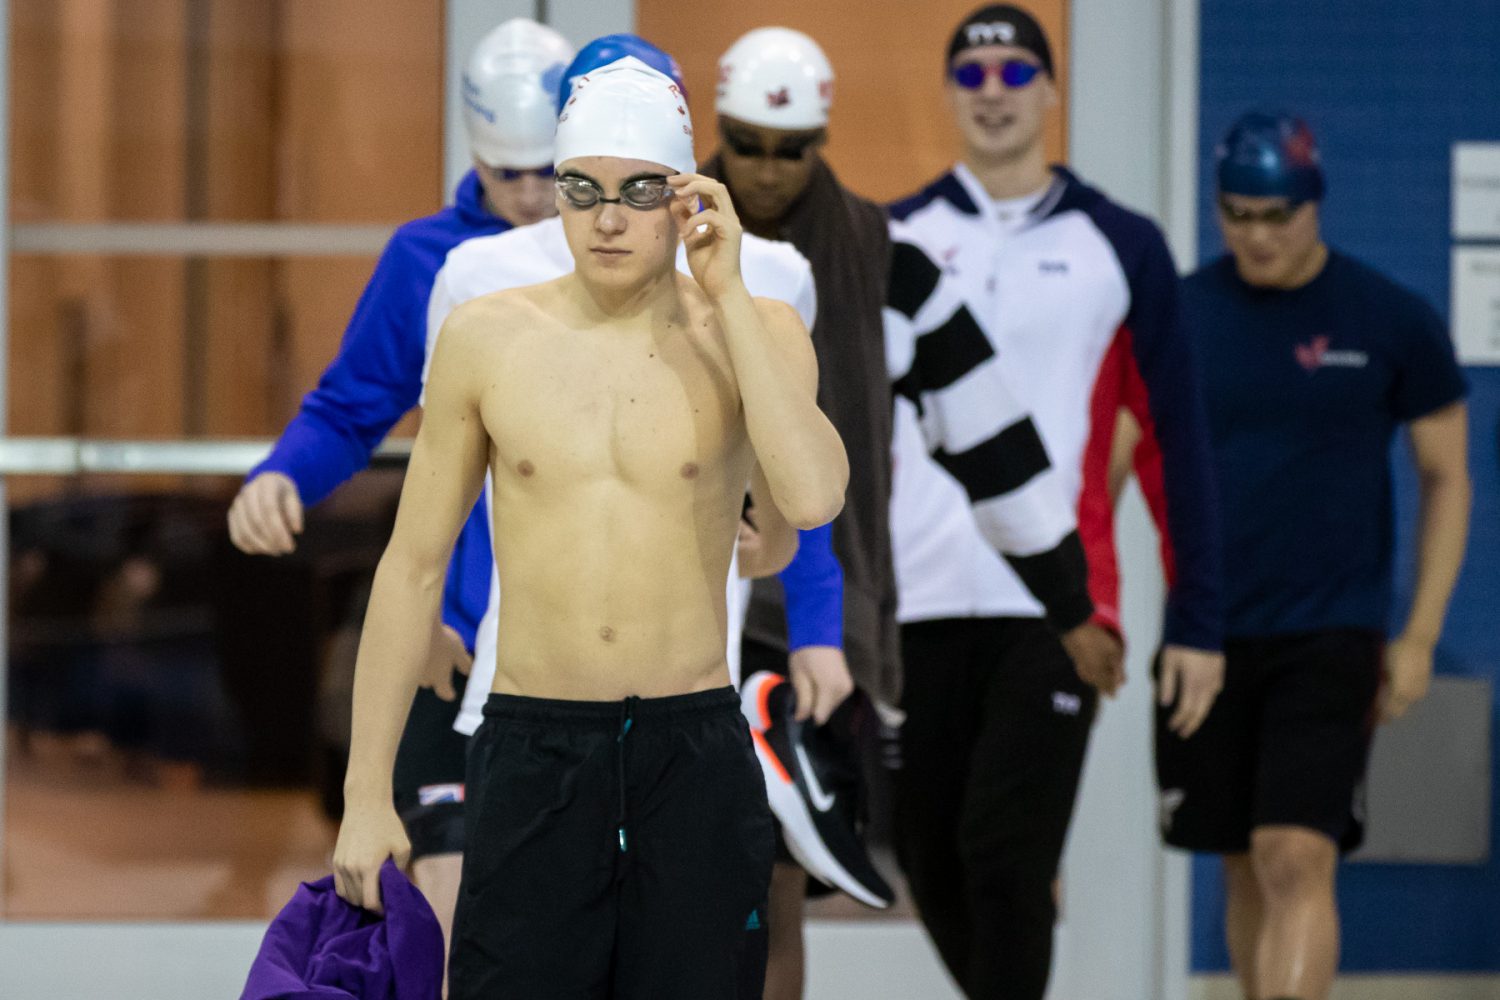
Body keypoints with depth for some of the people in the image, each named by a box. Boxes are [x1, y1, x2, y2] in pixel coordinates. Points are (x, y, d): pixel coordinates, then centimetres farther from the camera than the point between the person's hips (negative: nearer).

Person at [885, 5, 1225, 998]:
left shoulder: (1122, 247, 5)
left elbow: (1178, 439, 6)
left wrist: (1197, 620, 0)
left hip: (1055, 608, -3)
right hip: (914, 607, 3)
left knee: (1005, 857, -13)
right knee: (931, 866, 7)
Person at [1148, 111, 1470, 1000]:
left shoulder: (1394, 324, -3)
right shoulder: (1178, 315, 1)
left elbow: (1446, 477, 4)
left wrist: (1420, 636, -2)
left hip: (1331, 636, -3)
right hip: (1206, 634, 3)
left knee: (1297, 860, -15)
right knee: (1246, 869, 10)